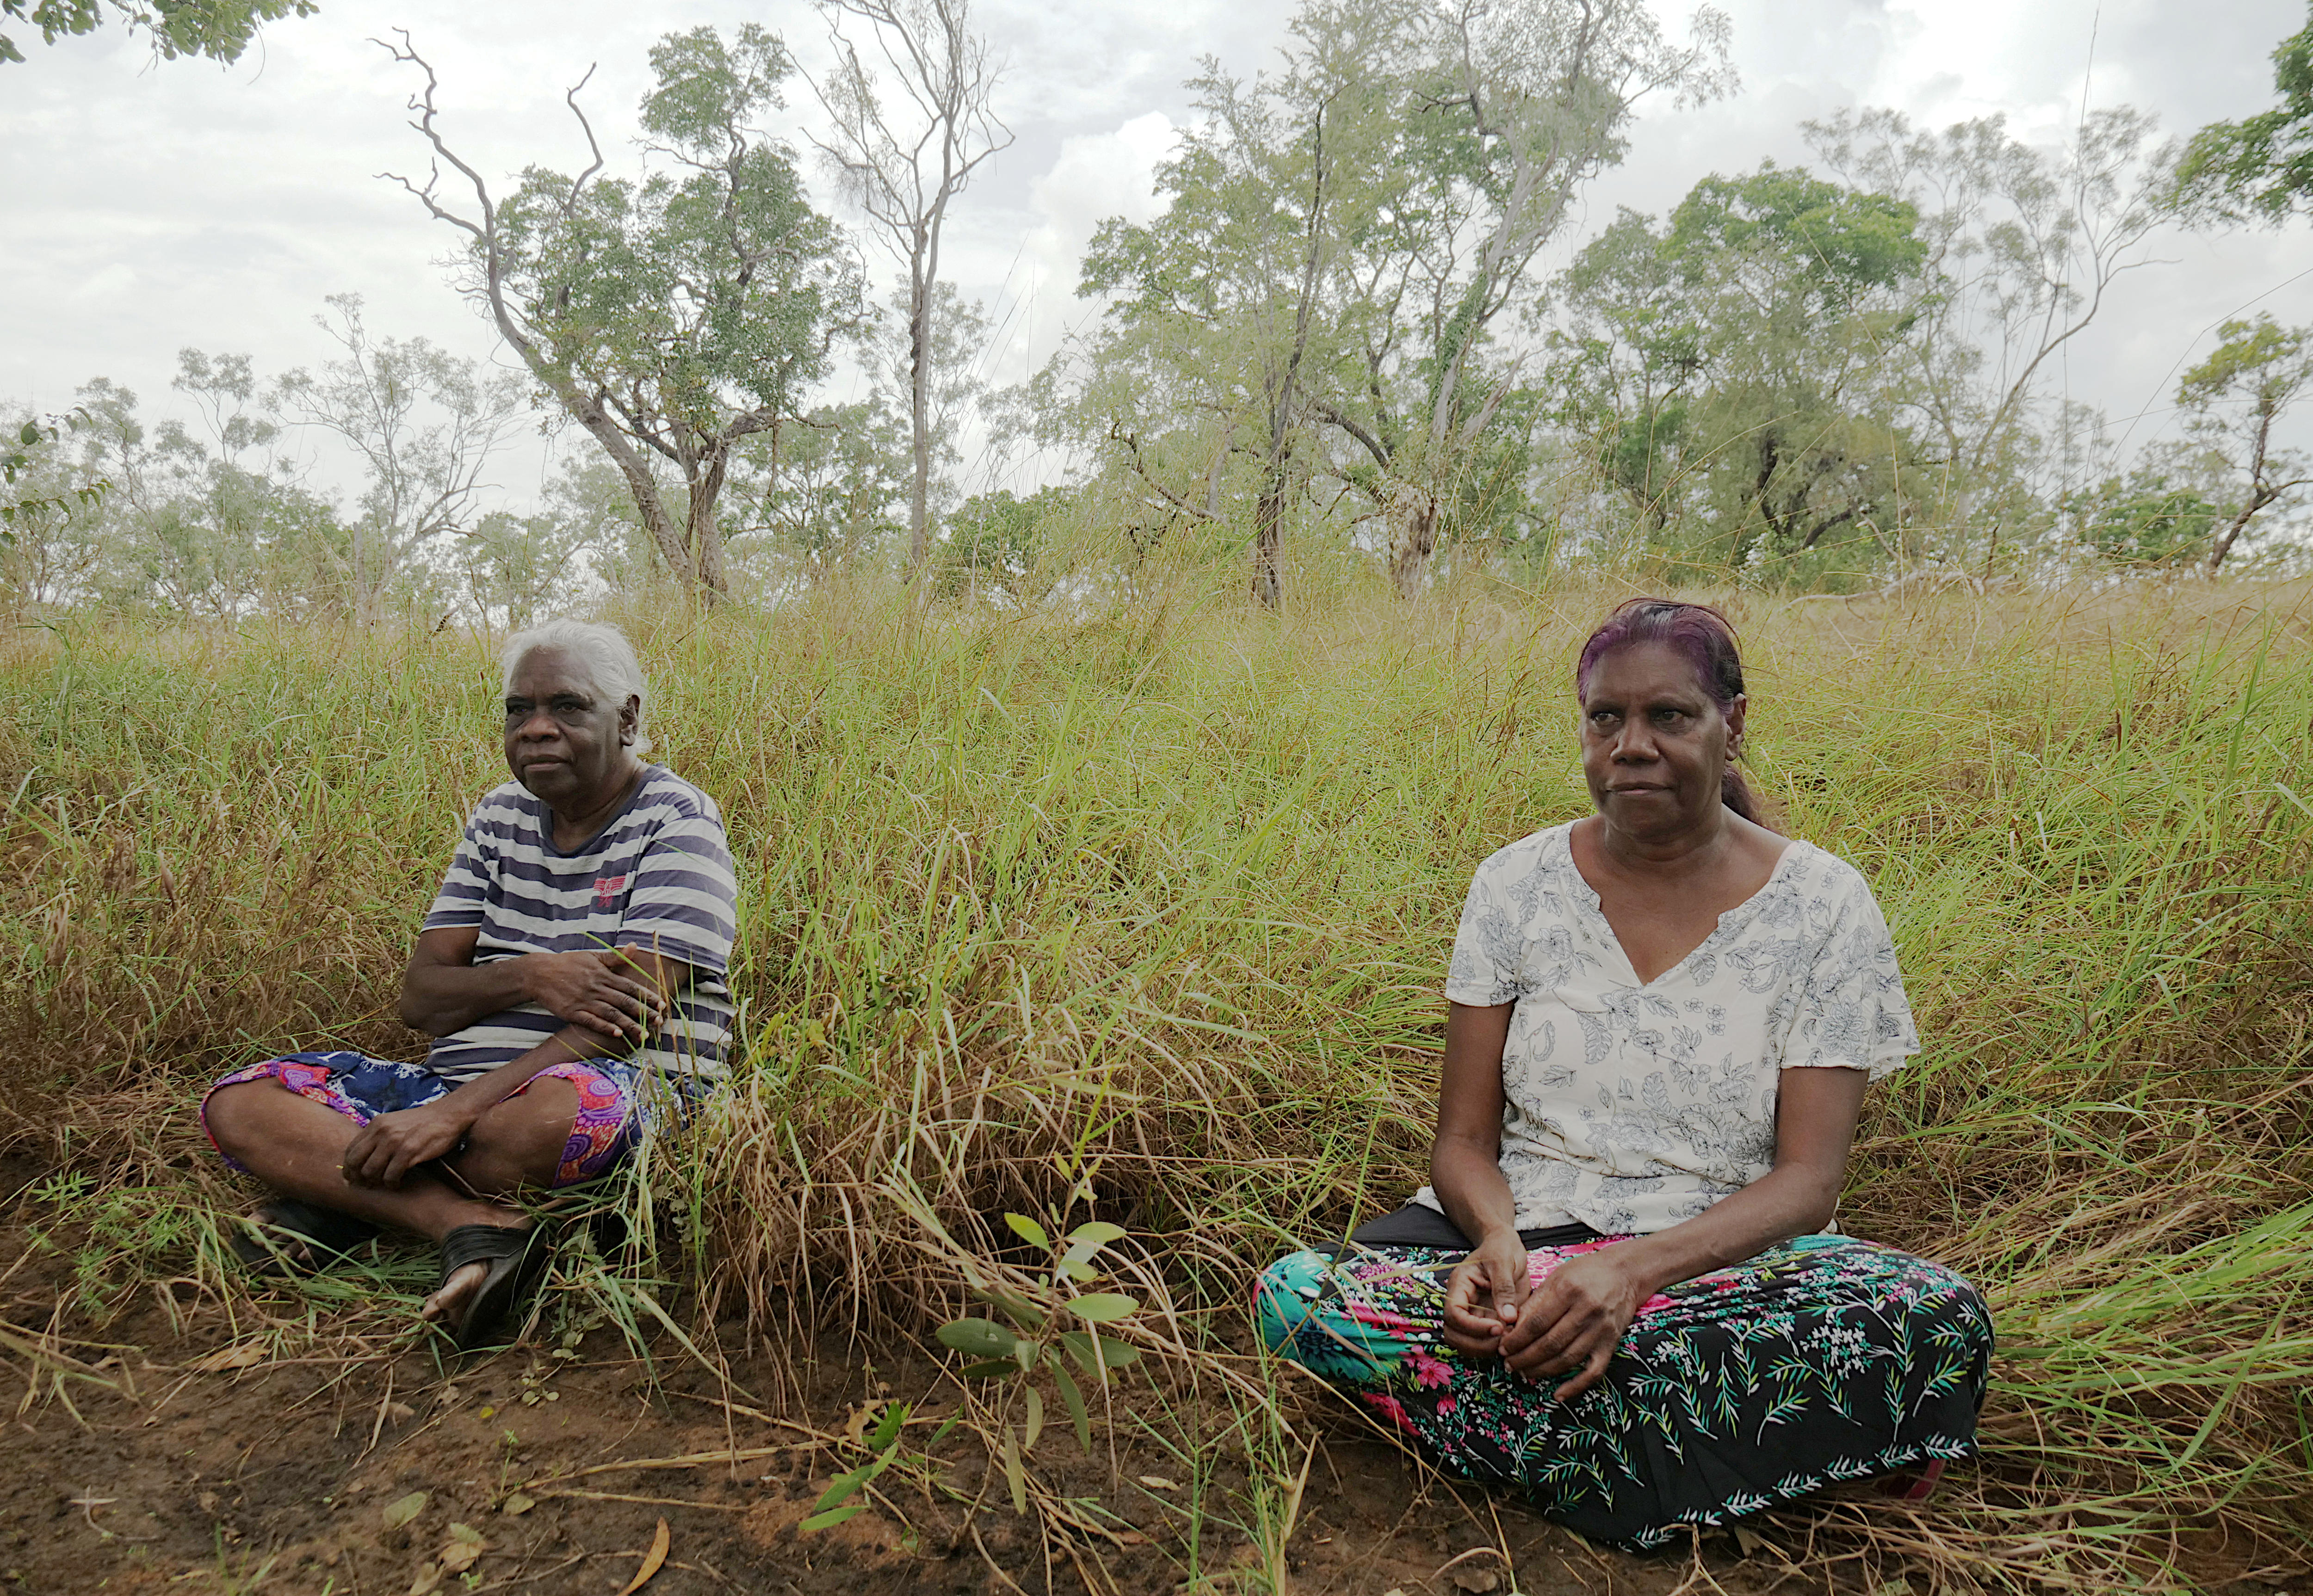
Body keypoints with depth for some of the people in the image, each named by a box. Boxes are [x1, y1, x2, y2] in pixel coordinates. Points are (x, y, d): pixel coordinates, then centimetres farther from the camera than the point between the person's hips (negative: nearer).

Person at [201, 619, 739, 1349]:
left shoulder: (677, 819, -5)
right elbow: (420, 998, 7)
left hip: (627, 1091, -6)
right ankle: (479, 1226, -27)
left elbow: (630, 1011, -17)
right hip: (462, 1084, 7)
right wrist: (528, 976, -16)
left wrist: (457, 1110, -25)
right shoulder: (500, 817, 14)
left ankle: (334, 1194, -15)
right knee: (237, 1103, -9)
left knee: (561, 1112, -42)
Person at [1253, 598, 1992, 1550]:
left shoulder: (1823, 907, -2)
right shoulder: (1517, 885, 2)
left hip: (1719, 1259, -1)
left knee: (1937, 1320, -31)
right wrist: (1499, 1240, -21)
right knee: (1296, 1298, -28)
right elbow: (1464, 1139, 3)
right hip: (1520, 1238, 2)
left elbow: (1808, 1179, -7)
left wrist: (1635, 1268, -25)